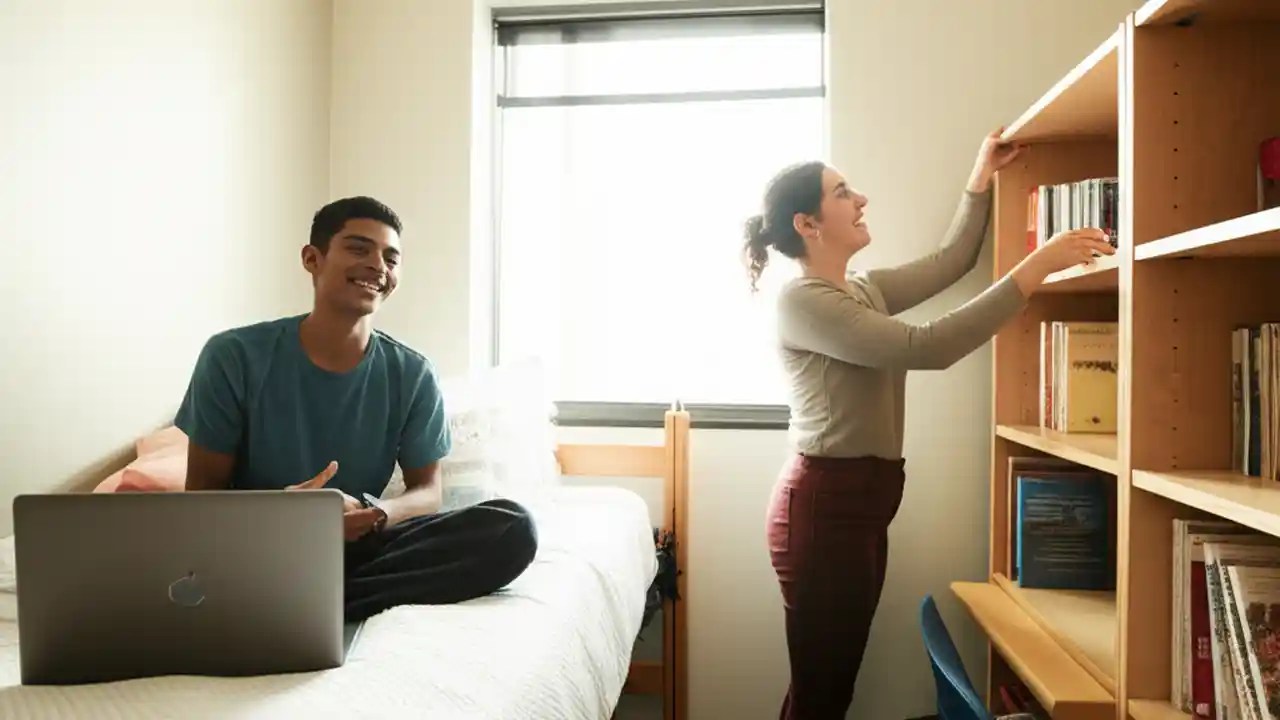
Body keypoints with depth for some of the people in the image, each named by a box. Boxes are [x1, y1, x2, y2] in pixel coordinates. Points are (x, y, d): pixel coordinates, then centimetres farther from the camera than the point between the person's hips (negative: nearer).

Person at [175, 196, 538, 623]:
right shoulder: (234, 356, -7)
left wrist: (371, 512, -23)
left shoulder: (413, 375, -2)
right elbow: (202, 491, -3)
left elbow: (428, 492, 2)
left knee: (512, 529, -22)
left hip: (358, 547, 3)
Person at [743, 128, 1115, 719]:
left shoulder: (864, 291, 15)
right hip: (825, 505, -9)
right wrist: (1035, 268, -21)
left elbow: (950, 262, 27)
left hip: (862, 502, 9)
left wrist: (981, 179, 24)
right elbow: (926, 349, -22)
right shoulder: (800, 300, -14)